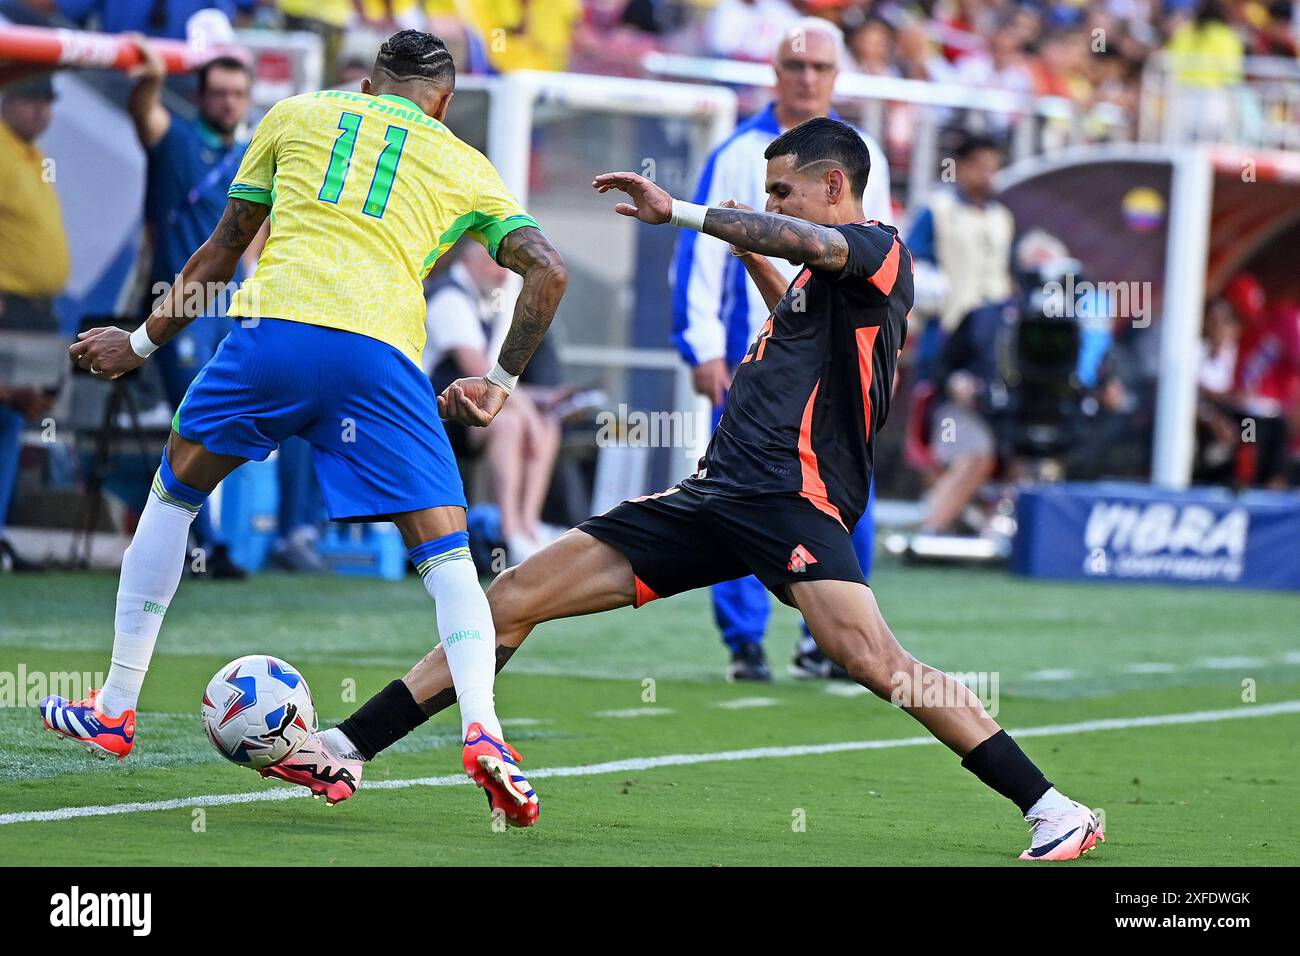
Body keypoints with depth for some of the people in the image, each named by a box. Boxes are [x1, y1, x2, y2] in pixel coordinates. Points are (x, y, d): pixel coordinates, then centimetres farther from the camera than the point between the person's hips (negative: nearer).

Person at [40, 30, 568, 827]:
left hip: (274, 324, 1)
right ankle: (481, 727, -20)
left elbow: (221, 253, 29)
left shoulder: (297, 116, 24)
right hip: (382, 351, -1)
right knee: (446, 552, 4)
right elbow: (548, 272, 11)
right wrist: (502, 381, 19)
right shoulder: (467, 168, 23)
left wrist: (142, 343, 39)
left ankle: (115, 709, 24)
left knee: (174, 493, 23)